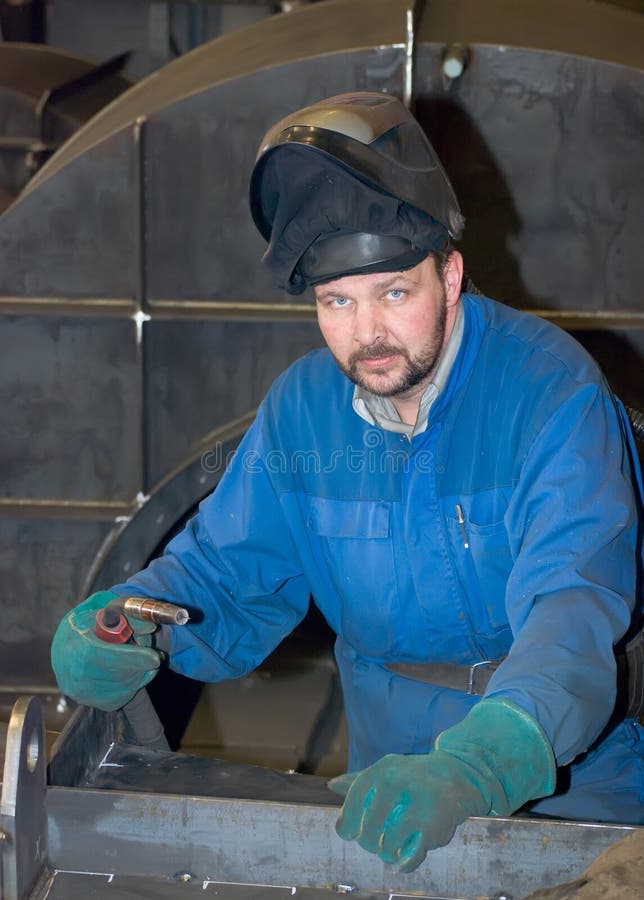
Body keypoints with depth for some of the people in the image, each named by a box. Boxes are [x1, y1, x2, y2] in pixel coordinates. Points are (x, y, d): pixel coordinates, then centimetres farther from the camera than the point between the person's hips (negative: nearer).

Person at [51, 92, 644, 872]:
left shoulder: (553, 391, -14)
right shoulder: (300, 408, 2)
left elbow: (575, 609, -27)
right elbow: (224, 574, 8)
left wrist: (469, 768, -45)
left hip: (572, 790, -4)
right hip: (390, 794, 4)